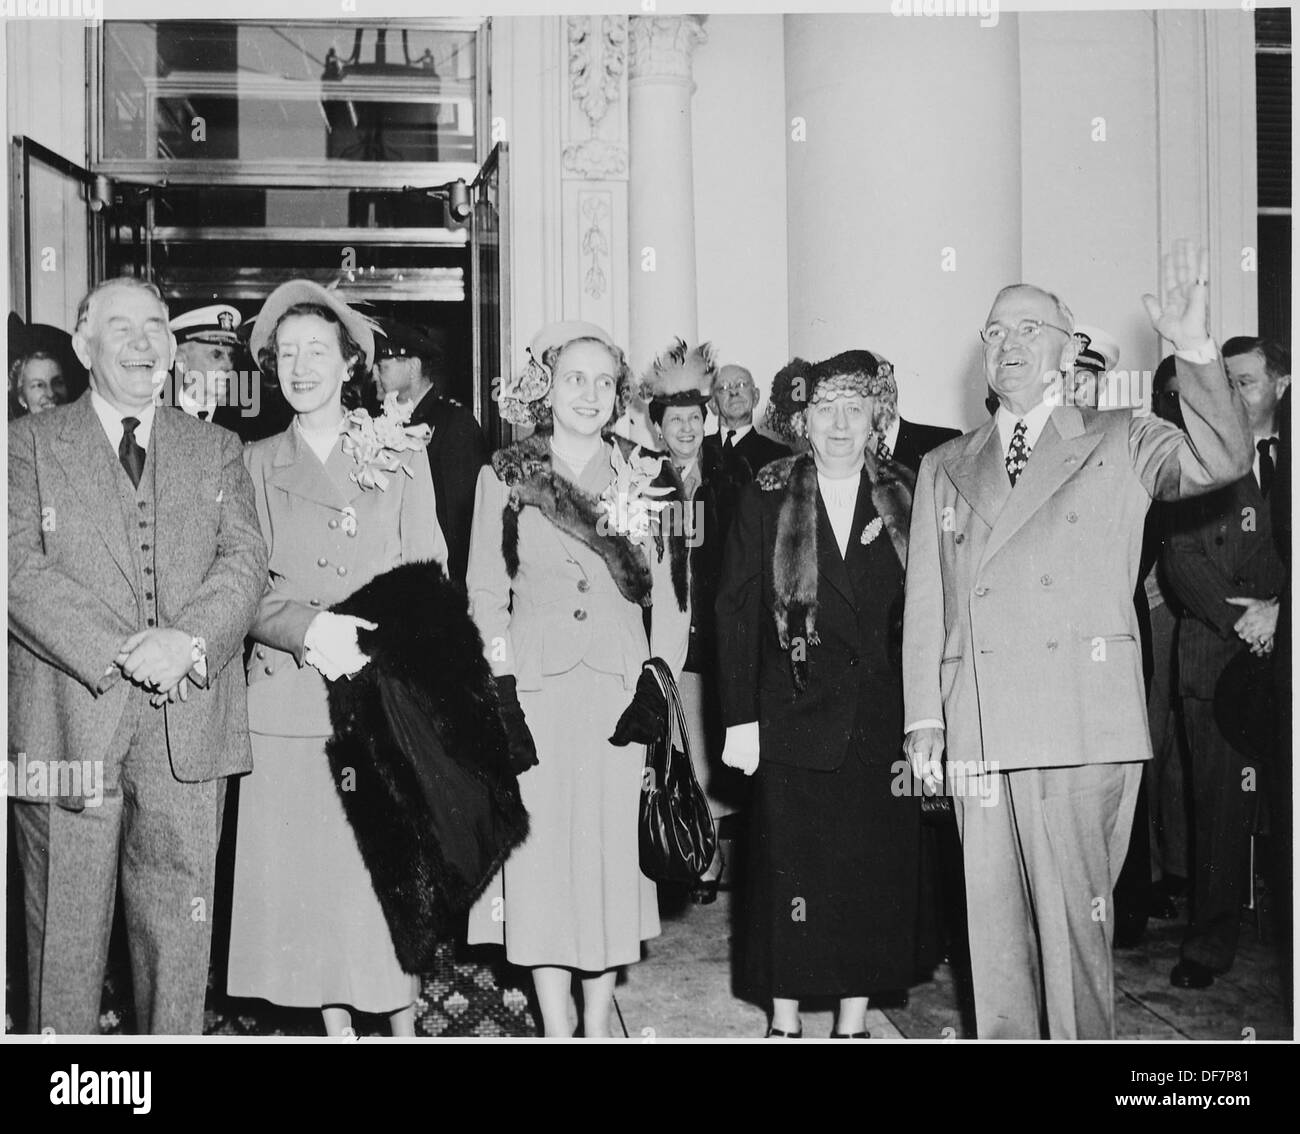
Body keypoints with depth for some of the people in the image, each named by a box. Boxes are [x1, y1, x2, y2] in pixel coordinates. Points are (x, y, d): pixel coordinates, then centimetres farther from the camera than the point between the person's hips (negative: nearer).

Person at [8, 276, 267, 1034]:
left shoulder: (217, 451, 17)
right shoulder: (30, 444, 8)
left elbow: (245, 560, 4)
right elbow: (22, 567, -5)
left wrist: (189, 639, -15)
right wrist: (117, 656, -16)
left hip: (189, 727, 2)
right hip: (69, 725, -1)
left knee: (180, 926, 5)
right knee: (66, 928, 6)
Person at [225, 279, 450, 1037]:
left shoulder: (401, 455, 9)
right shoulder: (255, 464, 10)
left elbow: (428, 574, 4)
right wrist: (312, 628, -17)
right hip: (290, 703, 1)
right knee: (307, 871, 3)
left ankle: (406, 1020, 14)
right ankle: (336, 1025, 17)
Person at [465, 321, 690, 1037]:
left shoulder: (647, 476, 8)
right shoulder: (505, 476, 6)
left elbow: (670, 595, 6)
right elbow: (485, 591, 3)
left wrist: (658, 685, -5)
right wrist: (502, 692, -7)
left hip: (619, 686, 1)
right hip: (536, 687, -1)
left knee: (614, 849, 3)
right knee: (540, 852, 1)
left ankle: (599, 1025, 18)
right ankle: (557, 1029, 13)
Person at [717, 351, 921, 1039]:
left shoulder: (905, 499, 5)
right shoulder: (766, 500, 1)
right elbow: (735, 611, -1)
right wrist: (739, 718, -7)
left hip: (885, 720, 2)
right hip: (795, 719, -1)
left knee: (876, 873, 6)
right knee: (789, 873, 1)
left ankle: (853, 1018, 20)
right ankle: (784, 1018, 17)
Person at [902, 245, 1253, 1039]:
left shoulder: (1119, 445, 11)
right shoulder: (944, 469, 17)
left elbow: (1223, 461, -4)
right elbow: (925, 601, 12)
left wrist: (1196, 352, -17)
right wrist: (925, 718, 4)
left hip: (1083, 730, -3)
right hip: (979, 731, 3)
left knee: (1075, 919, 0)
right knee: (994, 922, 7)